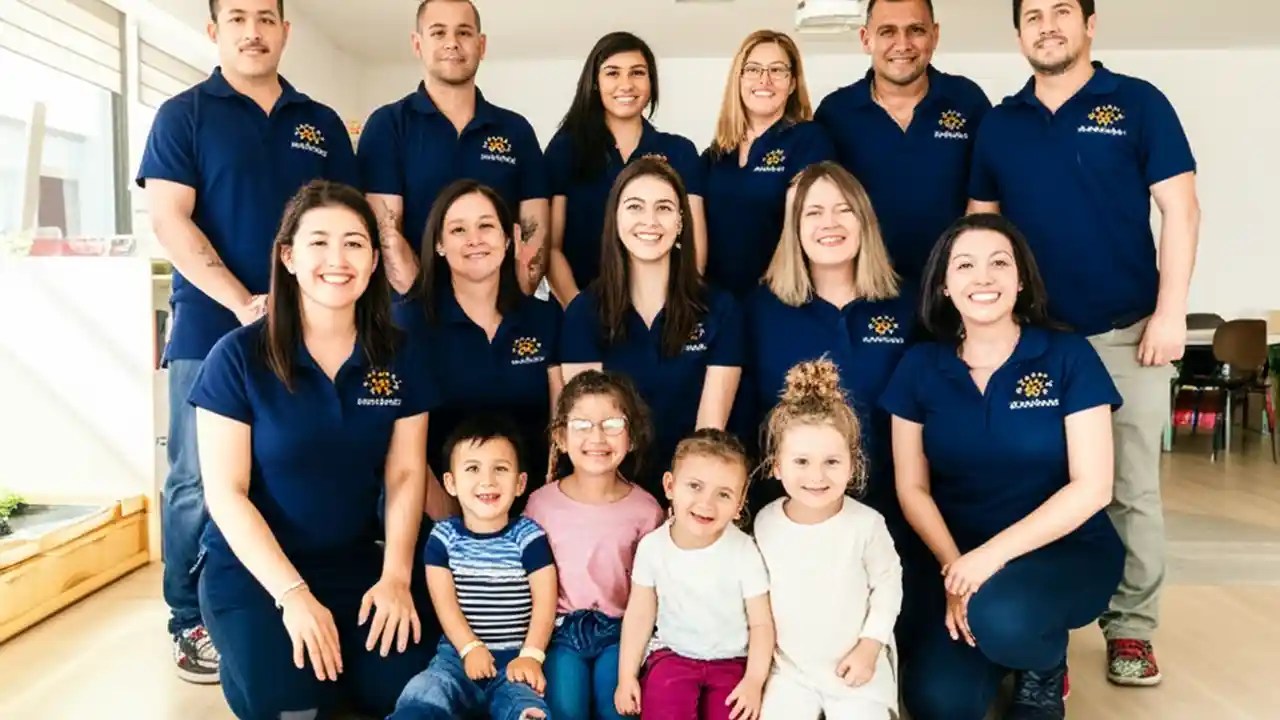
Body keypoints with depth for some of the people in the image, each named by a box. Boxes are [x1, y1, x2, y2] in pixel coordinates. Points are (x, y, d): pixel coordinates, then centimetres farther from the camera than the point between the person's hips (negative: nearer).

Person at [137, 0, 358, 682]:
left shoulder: (322, 123, 13)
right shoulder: (182, 114, 4)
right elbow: (169, 220, -6)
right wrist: (245, 304, -16)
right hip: (210, 329, -2)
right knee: (199, 481, 3)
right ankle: (193, 622, 17)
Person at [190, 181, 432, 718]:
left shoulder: (399, 356, -3)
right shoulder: (239, 356, -13)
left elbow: (406, 475, -1)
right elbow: (225, 493, -13)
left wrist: (396, 576, -13)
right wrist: (292, 592, -20)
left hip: (356, 561, 3)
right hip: (251, 566, -2)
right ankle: (249, 651, 12)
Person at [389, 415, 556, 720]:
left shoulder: (528, 535, 0)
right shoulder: (443, 535, 5)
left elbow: (544, 601, -4)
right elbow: (444, 601, -4)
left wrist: (531, 655, -15)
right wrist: (470, 647, -16)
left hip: (514, 658, -2)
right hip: (458, 654, 2)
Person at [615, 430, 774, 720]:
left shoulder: (744, 552, -17)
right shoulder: (652, 546, -11)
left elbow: (761, 623, -8)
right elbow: (639, 614, 0)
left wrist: (754, 681, -16)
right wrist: (626, 675, 0)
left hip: (731, 661, -1)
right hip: (672, 654, 1)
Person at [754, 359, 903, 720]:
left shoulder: (866, 523, -17)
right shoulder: (765, 521, -10)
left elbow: (888, 583, -5)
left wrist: (870, 646, -7)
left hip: (854, 664, -1)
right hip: (788, 666, 2)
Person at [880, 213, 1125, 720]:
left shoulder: (1069, 357, -9)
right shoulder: (919, 367, -2)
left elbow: (1092, 487, -13)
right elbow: (912, 489, 1)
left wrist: (995, 554, -22)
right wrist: (952, 567, -14)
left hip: (1066, 549, -2)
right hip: (955, 555, 3)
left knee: (1002, 618, -35)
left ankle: (1045, 670, 3)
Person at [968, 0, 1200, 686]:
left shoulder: (1139, 103, 0)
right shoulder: (998, 124, 8)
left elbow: (1180, 209, -3)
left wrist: (1170, 311, -10)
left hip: (1127, 334, -2)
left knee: (1133, 489, 6)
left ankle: (1131, 627, 20)